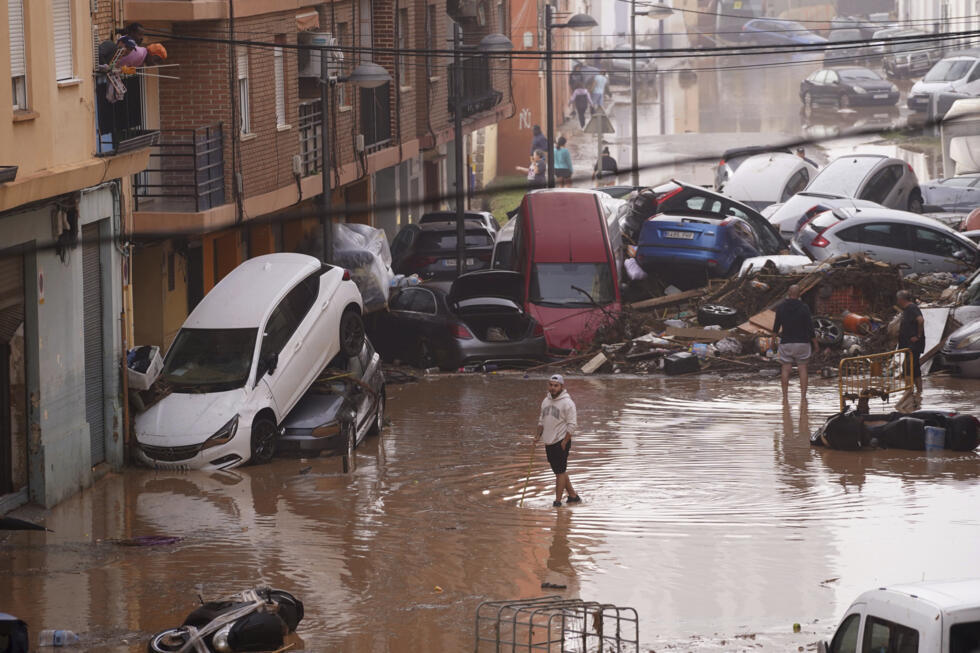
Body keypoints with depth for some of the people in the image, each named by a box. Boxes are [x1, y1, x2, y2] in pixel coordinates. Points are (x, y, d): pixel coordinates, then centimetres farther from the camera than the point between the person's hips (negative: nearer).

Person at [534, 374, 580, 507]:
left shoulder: (567, 402, -12)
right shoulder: (546, 401, 11)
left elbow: (572, 424, -14)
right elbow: (542, 420, 21)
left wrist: (565, 442, -16)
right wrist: (538, 435, 8)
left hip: (561, 442, -8)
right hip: (548, 442, 8)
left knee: (560, 471, -6)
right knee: (560, 471, 13)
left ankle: (558, 501, -3)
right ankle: (573, 495, 24)